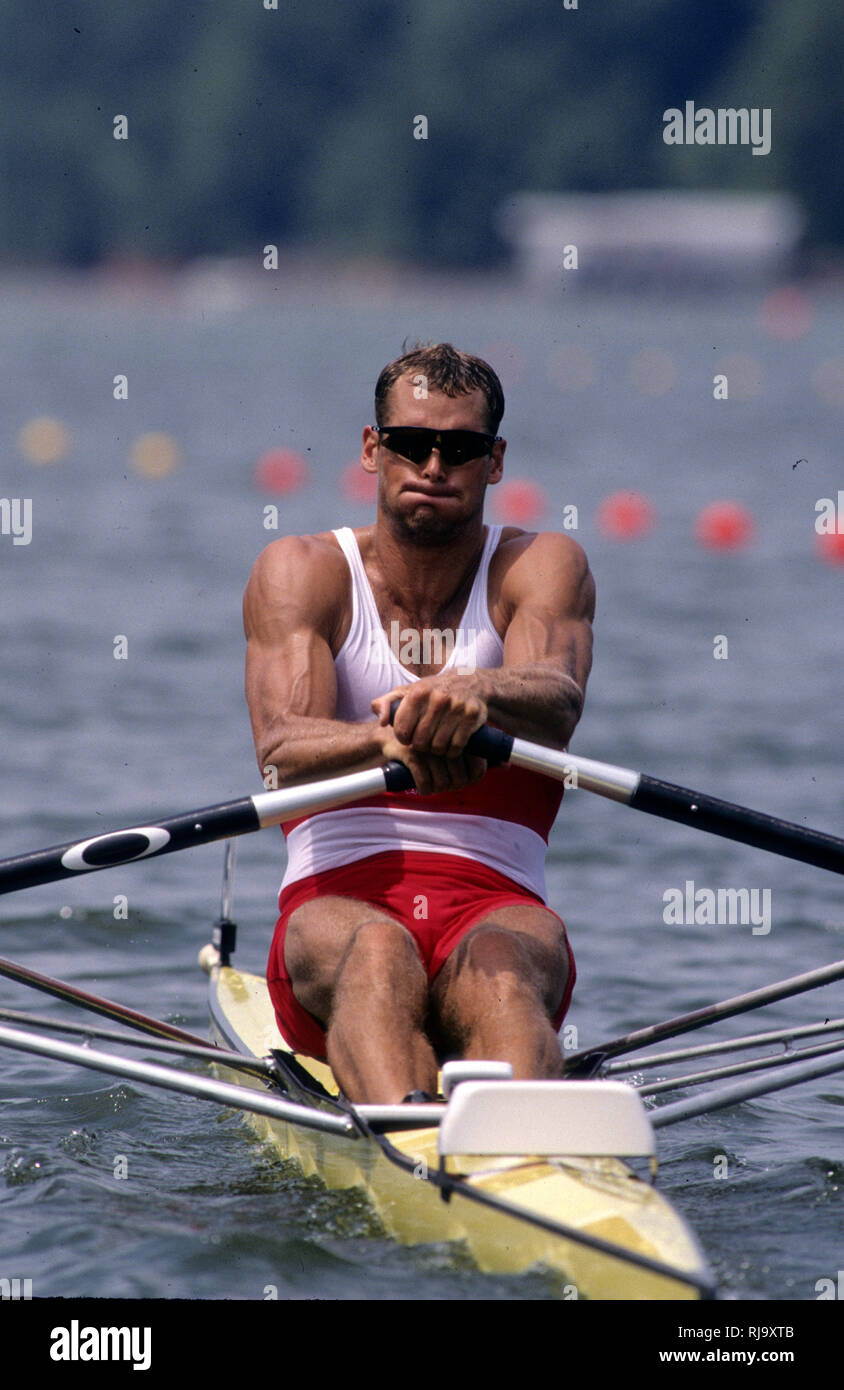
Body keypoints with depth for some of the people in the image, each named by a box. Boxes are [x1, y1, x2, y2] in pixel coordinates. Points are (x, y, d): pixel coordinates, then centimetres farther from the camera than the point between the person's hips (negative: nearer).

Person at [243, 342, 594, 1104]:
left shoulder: (542, 568, 8)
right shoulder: (301, 572, 7)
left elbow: (557, 704, -16)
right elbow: (282, 748, -12)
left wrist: (476, 694, -42)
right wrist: (388, 741, -37)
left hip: (498, 904, 0)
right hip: (336, 904, 0)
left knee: (500, 970, -36)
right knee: (377, 952, -36)